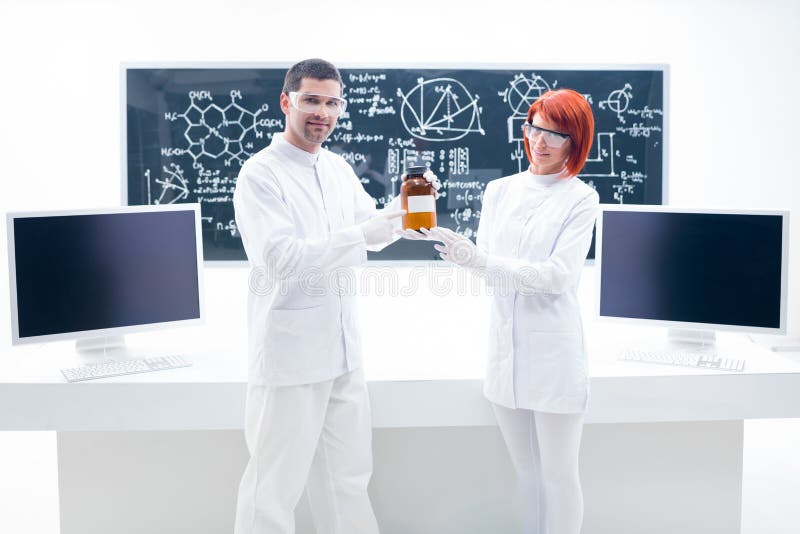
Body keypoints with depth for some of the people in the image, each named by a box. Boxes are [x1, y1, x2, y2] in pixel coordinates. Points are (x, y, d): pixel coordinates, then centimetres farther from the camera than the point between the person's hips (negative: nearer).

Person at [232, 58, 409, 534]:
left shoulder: (339, 168, 11)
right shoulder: (260, 174, -11)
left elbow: (372, 226, 14)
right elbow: (279, 259, -21)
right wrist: (361, 236, -29)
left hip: (343, 348, 7)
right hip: (289, 352, -7)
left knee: (349, 477, 18)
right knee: (277, 483, 5)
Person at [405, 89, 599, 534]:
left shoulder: (580, 199, -5)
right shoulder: (500, 191, 10)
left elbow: (559, 274, -15)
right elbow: (484, 260, 9)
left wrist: (481, 261, -23)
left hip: (553, 353, -4)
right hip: (506, 350, 5)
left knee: (559, 475, 6)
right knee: (527, 472, 17)